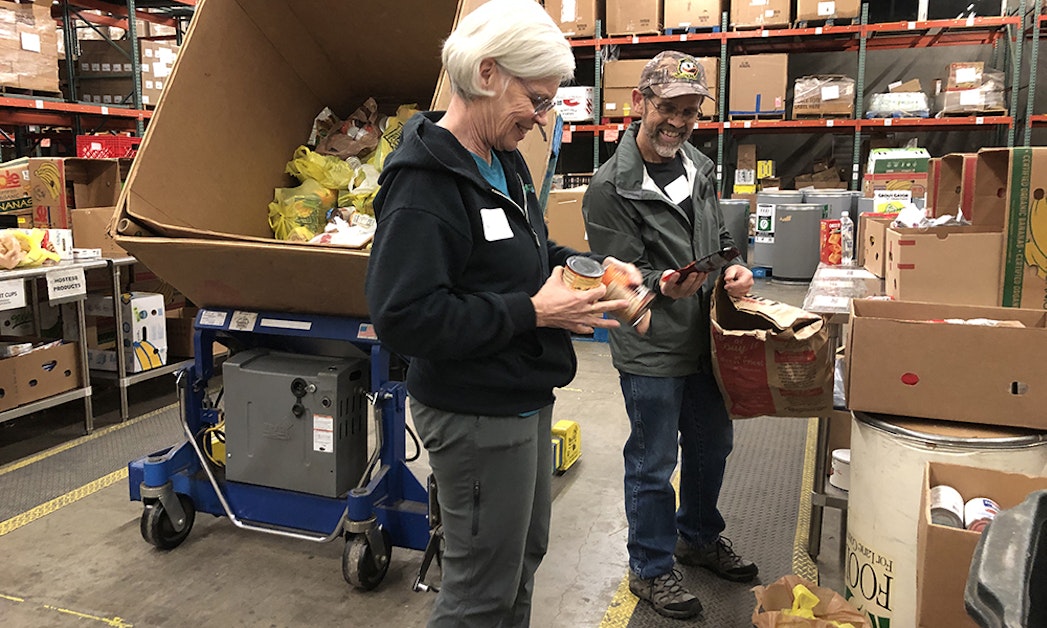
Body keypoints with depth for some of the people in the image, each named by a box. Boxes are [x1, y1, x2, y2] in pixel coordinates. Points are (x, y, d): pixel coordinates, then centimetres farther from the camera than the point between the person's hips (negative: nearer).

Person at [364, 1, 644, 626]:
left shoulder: (506, 162, 7)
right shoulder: (424, 184, -24)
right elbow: (402, 315, -29)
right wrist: (532, 313, -26)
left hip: (524, 399, 10)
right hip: (476, 415, -10)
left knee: (525, 553, 26)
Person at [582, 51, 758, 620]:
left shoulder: (699, 166, 9)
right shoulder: (610, 188, -14)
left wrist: (733, 269, -2)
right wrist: (664, 285, -32)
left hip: (705, 338, 8)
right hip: (650, 349, -7)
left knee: (712, 444, 22)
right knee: (652, 464, 6)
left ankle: (698, 536, 46)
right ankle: (650, 568, 27)